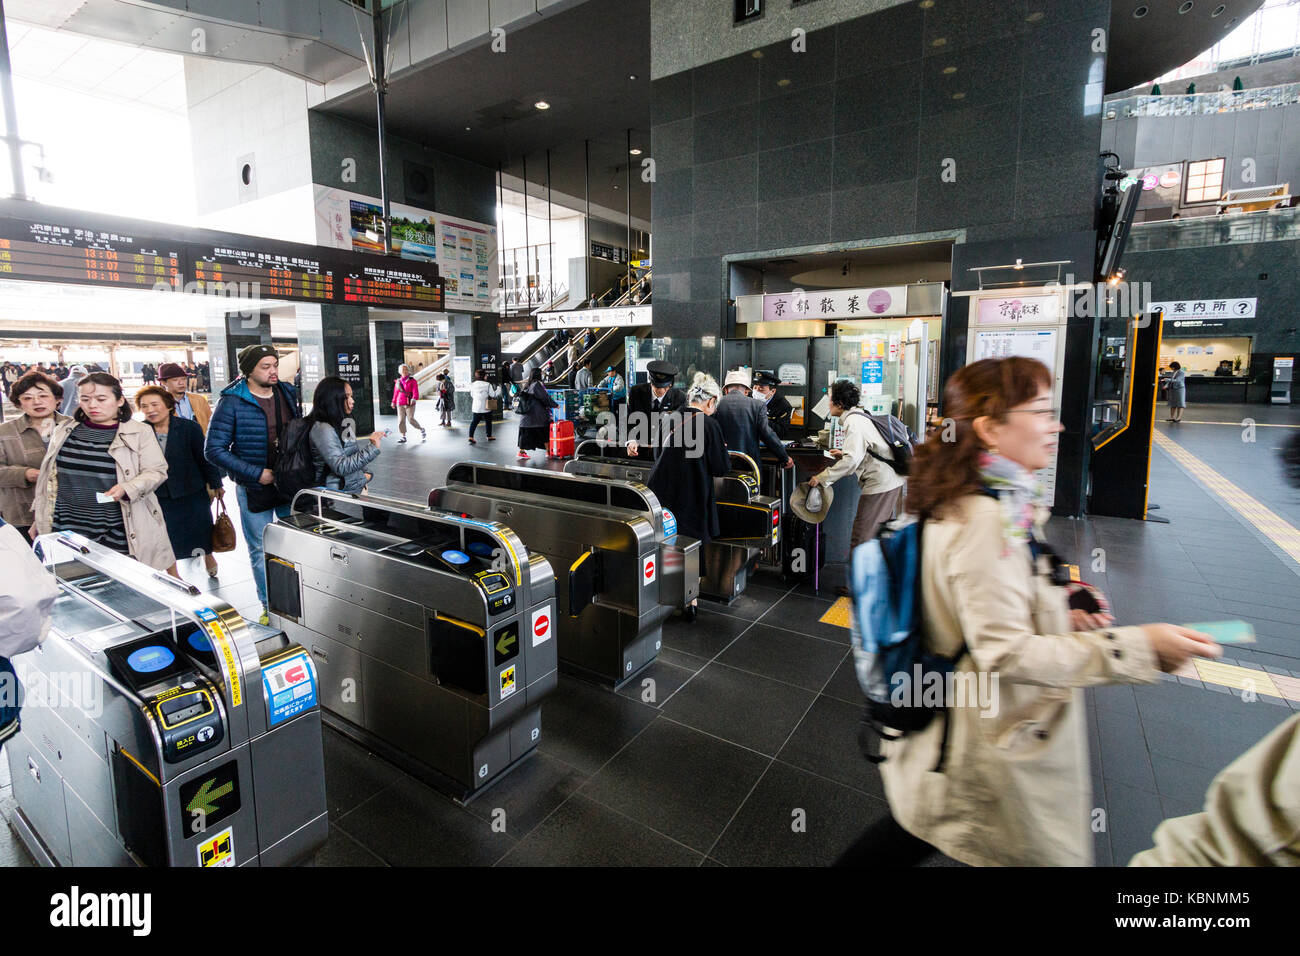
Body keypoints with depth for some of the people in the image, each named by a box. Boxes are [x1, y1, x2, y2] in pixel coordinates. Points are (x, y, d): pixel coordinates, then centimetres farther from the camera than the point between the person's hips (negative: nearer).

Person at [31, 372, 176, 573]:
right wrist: (38, 516, 18)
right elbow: (48, 475, 18)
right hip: (67, 528, 4)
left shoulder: (139, 432, -2)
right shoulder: (64, 430, 10)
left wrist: (126, 489, -22)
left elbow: (156, 471, -5)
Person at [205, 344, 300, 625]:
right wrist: (256, 473, -16)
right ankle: (269, 605, 22)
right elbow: (214, 449, -11)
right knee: (261, 550, 8)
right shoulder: (231, 402, -11)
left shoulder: (287, 393, 3)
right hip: (254, 488, -4)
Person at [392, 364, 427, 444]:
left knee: (410, 419, -9)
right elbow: (396, 392, 22)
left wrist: (414, 399, -30)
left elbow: (415, 391, -12)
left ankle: (421, 429, 17)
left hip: (410, 404, -4)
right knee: (401, 420, 0)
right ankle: (403, 437, 8)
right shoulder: (398, 381, 12)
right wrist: (394, 402, 25)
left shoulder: (412, 380, -2)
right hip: (400, 404, 4)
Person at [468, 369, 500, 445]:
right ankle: (489, 436, 24)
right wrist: (499, 389, 7)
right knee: (488, 422, 14)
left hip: (475, 407, 3)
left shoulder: (473, 385, 0)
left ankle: (471, 437, -6)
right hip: (486, 407, -3)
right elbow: (493, 394, -9)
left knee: (474, 422, 6)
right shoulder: (487, 385, -13)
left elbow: (472, 395, 10)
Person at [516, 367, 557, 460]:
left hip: (527, 413, 8)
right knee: (545, 432, 3)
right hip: (538, 413, -7)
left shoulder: (528, 385, 11)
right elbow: (545, 397, -12)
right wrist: (555, 405, -1)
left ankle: (521, 451, 7)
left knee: (526, 433, 8)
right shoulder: (537, 384, -12)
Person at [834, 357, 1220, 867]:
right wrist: (1135, 646, -23)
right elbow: (1005, 652, -26)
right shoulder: (985, 520, -27)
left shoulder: (999, 504, 5)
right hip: (1000, 745, -9)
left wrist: (1061, 620, 6)